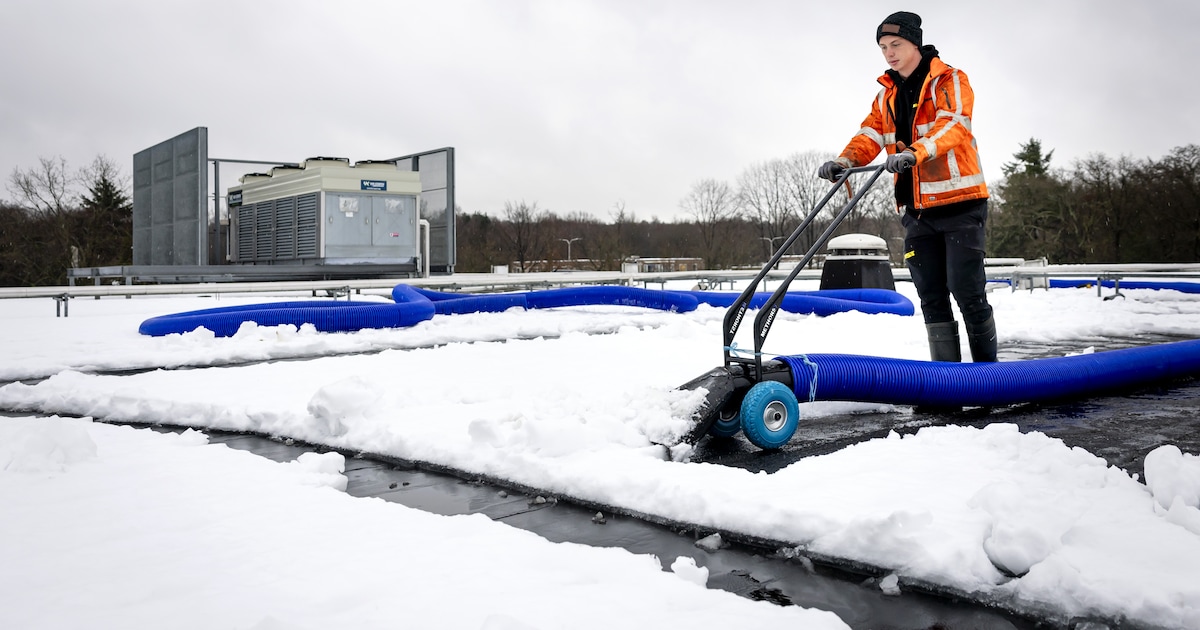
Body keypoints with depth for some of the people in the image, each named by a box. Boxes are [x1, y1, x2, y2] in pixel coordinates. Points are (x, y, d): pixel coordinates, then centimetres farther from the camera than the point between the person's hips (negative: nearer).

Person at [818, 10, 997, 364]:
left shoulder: (950, 81, -1)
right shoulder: (887, 97, 17)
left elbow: (952, 124, -19)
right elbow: (869, 136, 4)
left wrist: (915, 151, -37)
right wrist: (845, 161, -18)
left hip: (959, 202, -5)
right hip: (916, 209, 6)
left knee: (967, 290, -7)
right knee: (931, 297, 4)